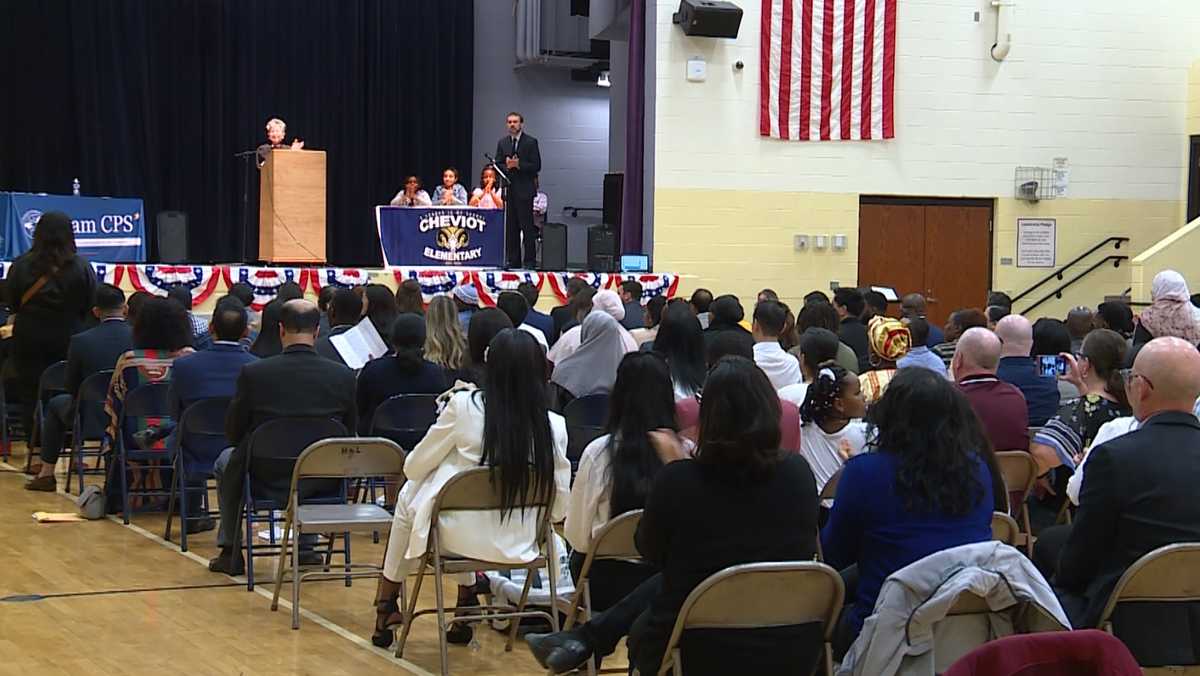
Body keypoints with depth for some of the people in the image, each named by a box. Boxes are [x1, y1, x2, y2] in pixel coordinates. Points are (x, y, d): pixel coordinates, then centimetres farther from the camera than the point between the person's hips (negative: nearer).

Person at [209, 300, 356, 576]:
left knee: (227, 460, 33)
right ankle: (306, 545, 41)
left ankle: (231, 552, 35)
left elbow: (233, 433, -3)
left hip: (265, 480, -2)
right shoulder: (344, 376, -11)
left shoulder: (253, 373, -15)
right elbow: (350, 432, 3)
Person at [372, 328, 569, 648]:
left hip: (461, 536, -3)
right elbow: (559, 510, -3)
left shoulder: (464, 405, -15)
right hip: (518, 545, 3)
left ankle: (386, 607, 38)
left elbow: (413, 468, -2)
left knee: (409, 494, 29)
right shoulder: (554, 426, -10)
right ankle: (467, 600, 37)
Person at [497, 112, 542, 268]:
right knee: (510, 227, 5)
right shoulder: (502, 143, 13)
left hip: (524, 189, -4)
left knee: (527, 226, -7)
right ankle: (513, 260, 10)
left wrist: (518, 165, -16)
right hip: (508, 189, 4)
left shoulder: (531, 142, 0)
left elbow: (536, 166, -5)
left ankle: (530, 261, -6)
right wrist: (507, 166, -11)